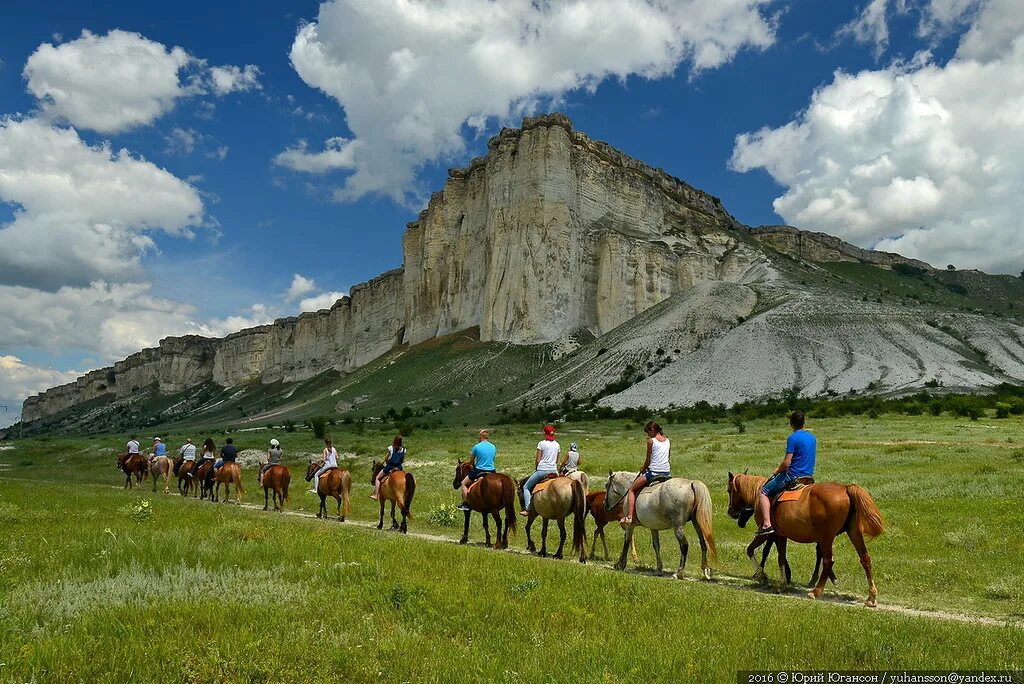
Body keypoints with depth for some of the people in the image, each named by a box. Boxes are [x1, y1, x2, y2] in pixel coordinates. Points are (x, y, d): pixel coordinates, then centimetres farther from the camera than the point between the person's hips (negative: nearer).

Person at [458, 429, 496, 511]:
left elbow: (471, 462, 4)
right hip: (491, 471, 4)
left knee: (464, 483, 13)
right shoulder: (493, 447, 5)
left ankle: (465, 503, 6)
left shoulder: (477, 447, -7)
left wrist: (473, 466, 24)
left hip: (479, 471, -4)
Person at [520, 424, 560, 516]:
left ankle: (527, 508, -9)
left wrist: (535, 459, 13)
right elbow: (557, 461, 13)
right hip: (554, 471, 5)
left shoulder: (541, 443, -6)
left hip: (542, 470, -5)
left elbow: (537, 460, -7)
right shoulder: (557, 445, 9)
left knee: (526, 487, 5)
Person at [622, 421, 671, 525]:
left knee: (632, 490, 10)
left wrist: (643, 469, 16)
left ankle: (629, 516, -3)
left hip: (653, 473, -5)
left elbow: (648, 460, -3)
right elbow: (667, 457, 16)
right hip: (667, 473, 5)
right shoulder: (668, 441, 11)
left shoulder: (651, 441, -5)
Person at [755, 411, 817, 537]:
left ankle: (767, 524, -12)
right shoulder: (812, 438, 10)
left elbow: (787, 463, -19)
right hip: (809, 476, 8)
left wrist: (777, 471, 1)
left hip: (793, 475, -8)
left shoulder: (793, 438, -15)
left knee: (764, 493, 1)